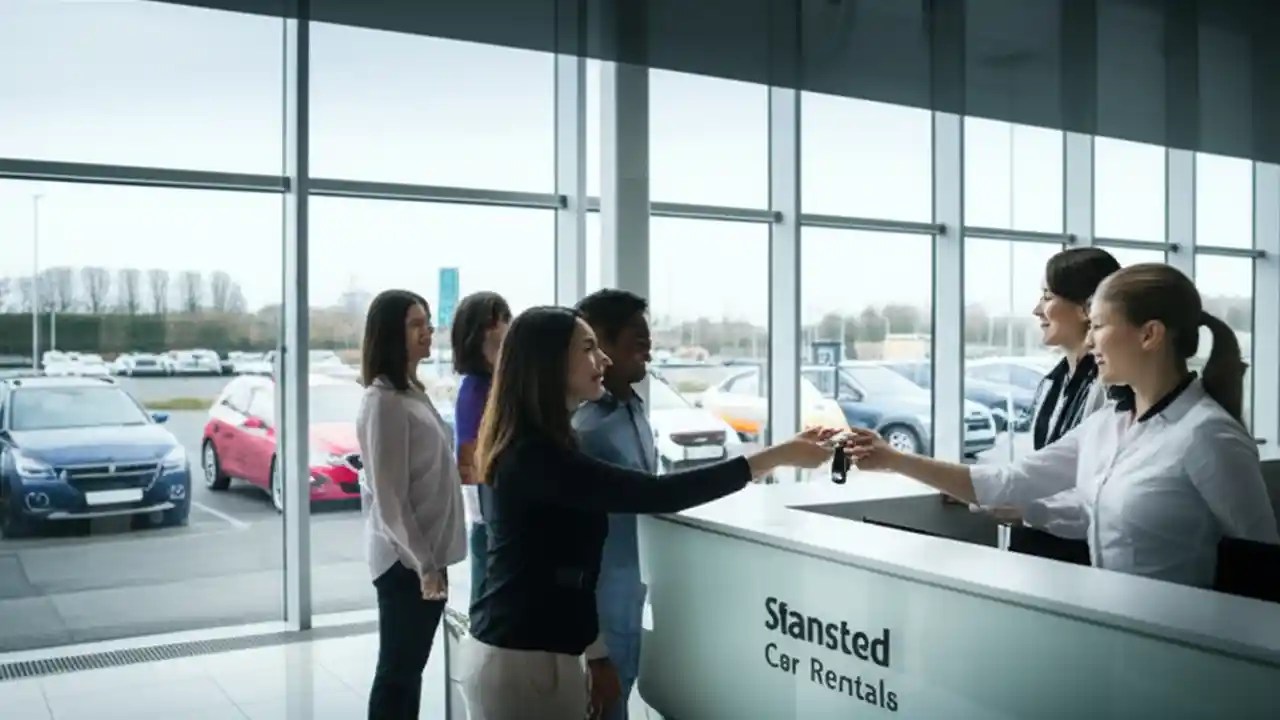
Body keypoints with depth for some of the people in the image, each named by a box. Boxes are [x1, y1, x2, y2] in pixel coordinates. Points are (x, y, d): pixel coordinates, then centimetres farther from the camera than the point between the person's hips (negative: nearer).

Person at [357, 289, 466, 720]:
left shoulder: (413, 392, 12)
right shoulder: (384, 400, -17)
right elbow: (389, 498, -20)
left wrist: (431, 558, 13)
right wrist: (424, 563, -19)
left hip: (425, 553, 9)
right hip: (406, 559, -9)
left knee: (410, 666, 17)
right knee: (396, 670, 2)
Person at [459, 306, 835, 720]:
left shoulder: (538, 449, 11)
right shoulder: (535, 456, -20)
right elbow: (656, 495, -26)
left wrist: (597, 654, 13)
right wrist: (779, 456, -23)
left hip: (533, 652, 10)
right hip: (520, 662, -9)